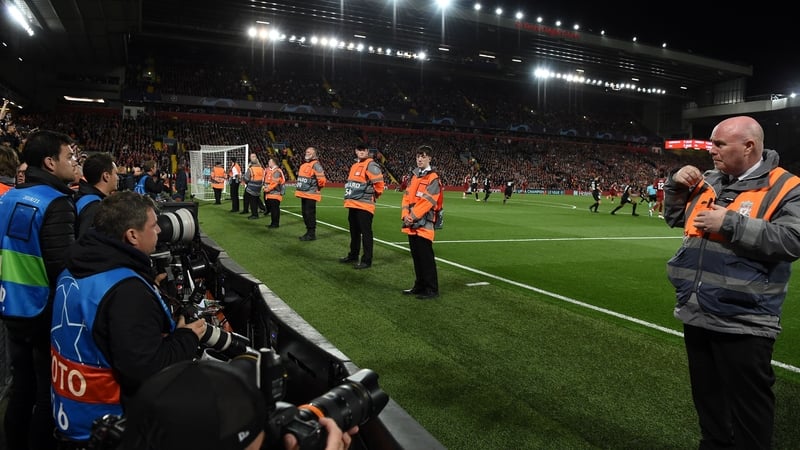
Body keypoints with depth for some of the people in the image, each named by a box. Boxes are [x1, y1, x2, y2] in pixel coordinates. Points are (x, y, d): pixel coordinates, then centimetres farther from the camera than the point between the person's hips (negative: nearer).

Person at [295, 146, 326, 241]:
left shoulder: (315, 164, -12)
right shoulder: (304, 165, 17)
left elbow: (321, 179, -19)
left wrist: (318, 189, -5)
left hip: (311, 194, -9)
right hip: (303, 194, 10)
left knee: (310, 214, -7)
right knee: (304, 213, 13)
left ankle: (312, 234, 0)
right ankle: (308, 232, 22)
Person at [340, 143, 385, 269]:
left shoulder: (371, 165, -10)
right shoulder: (354, 165, 17)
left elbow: (379, 183, -16)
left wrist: (373, 195, -3)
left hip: (364, 205, -9)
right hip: (353, 204, 9)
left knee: (365, 233, -5)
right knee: (354, 232, 18)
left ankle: (367, 260, 0)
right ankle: (353, 255, 31)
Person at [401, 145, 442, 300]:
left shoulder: (433, 178, -8)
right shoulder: (414, 176, 16)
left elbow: (427, 202, -16)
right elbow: (407, 197, 13)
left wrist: (413, 216, -16)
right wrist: (405, 215, -2)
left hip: (424, 224, -8)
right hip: (411, 224, 8)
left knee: (426, 257, -5)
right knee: (416, 256, 13)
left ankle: (431, 289, 3)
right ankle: (419, 285, 24)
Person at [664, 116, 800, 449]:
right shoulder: (710, 181, 10)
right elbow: (675, 219, 20)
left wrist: (730, 224, -22)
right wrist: (676, 186, 3)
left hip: (742, 323, -7)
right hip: (697, 314, 7)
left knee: (747, 404, 7)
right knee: (707, 396, 22)